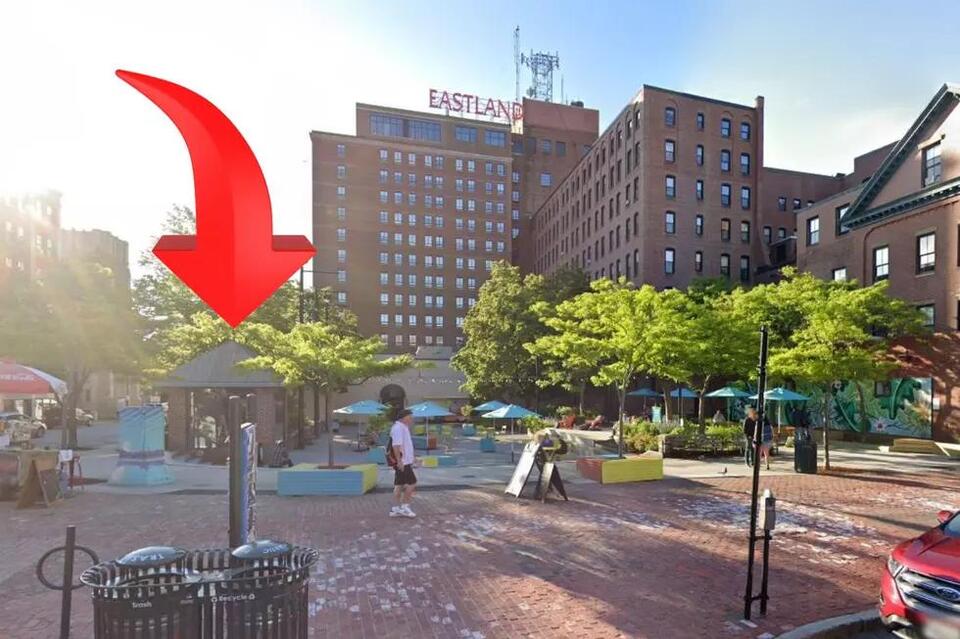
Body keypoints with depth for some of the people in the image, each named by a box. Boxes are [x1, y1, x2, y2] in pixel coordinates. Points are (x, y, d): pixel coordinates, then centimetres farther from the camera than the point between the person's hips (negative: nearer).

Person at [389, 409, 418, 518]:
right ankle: (404, 507, 1)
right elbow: (396, 445, -24)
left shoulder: (403, 427, 17)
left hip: (404, 462, 10)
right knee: (412, 483, -6)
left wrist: (410, 460, 26)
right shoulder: (398, 428, -17)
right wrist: (399, 461, -27)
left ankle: (396, 509, 17)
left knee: (399, 485, 12)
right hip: (402, 462, -10)